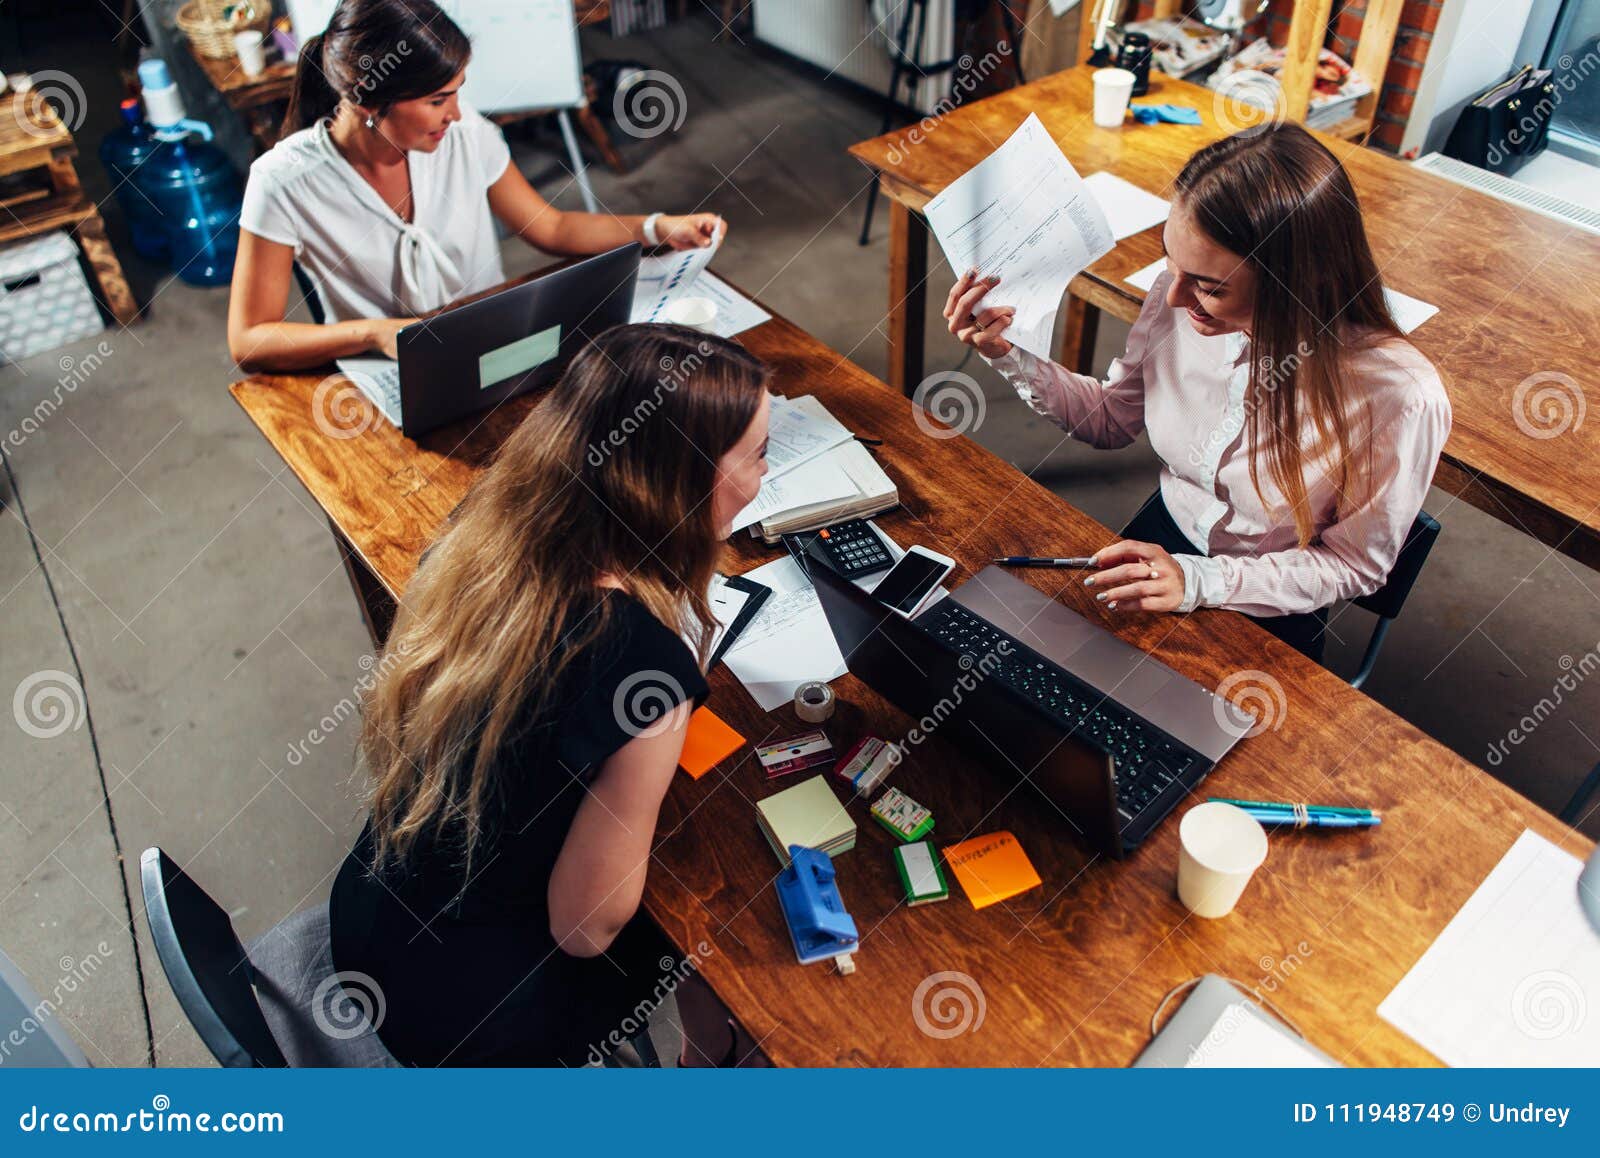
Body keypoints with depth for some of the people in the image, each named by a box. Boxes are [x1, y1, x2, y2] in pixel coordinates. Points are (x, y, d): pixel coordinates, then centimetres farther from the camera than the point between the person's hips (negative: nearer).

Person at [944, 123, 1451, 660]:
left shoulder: (1399, 398, -30)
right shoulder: (1178, 301, -18)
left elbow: (1356, 565, -15)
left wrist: (1201, 582, -28)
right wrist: (1012, 358, -14)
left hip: (1267, 612, -3)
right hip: (1162, 538, 4)